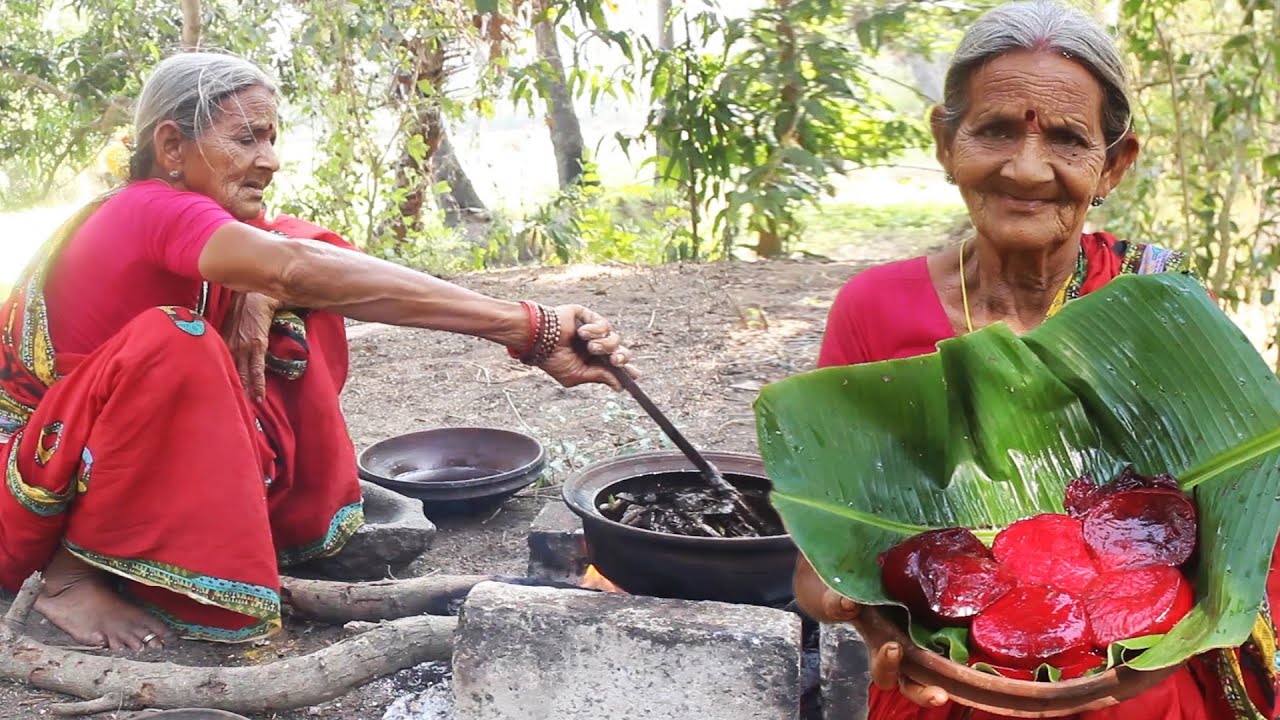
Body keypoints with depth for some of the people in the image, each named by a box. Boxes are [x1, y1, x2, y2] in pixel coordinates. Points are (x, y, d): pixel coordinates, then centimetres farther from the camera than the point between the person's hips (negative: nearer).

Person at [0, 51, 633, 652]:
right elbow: (299, 270, -43)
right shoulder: (151, 211, -27)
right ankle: (73, 575, -19)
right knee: (173, 342, -37)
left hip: (146, 474, 7)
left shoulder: (177, 217, 0)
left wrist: (257, 286, -26)